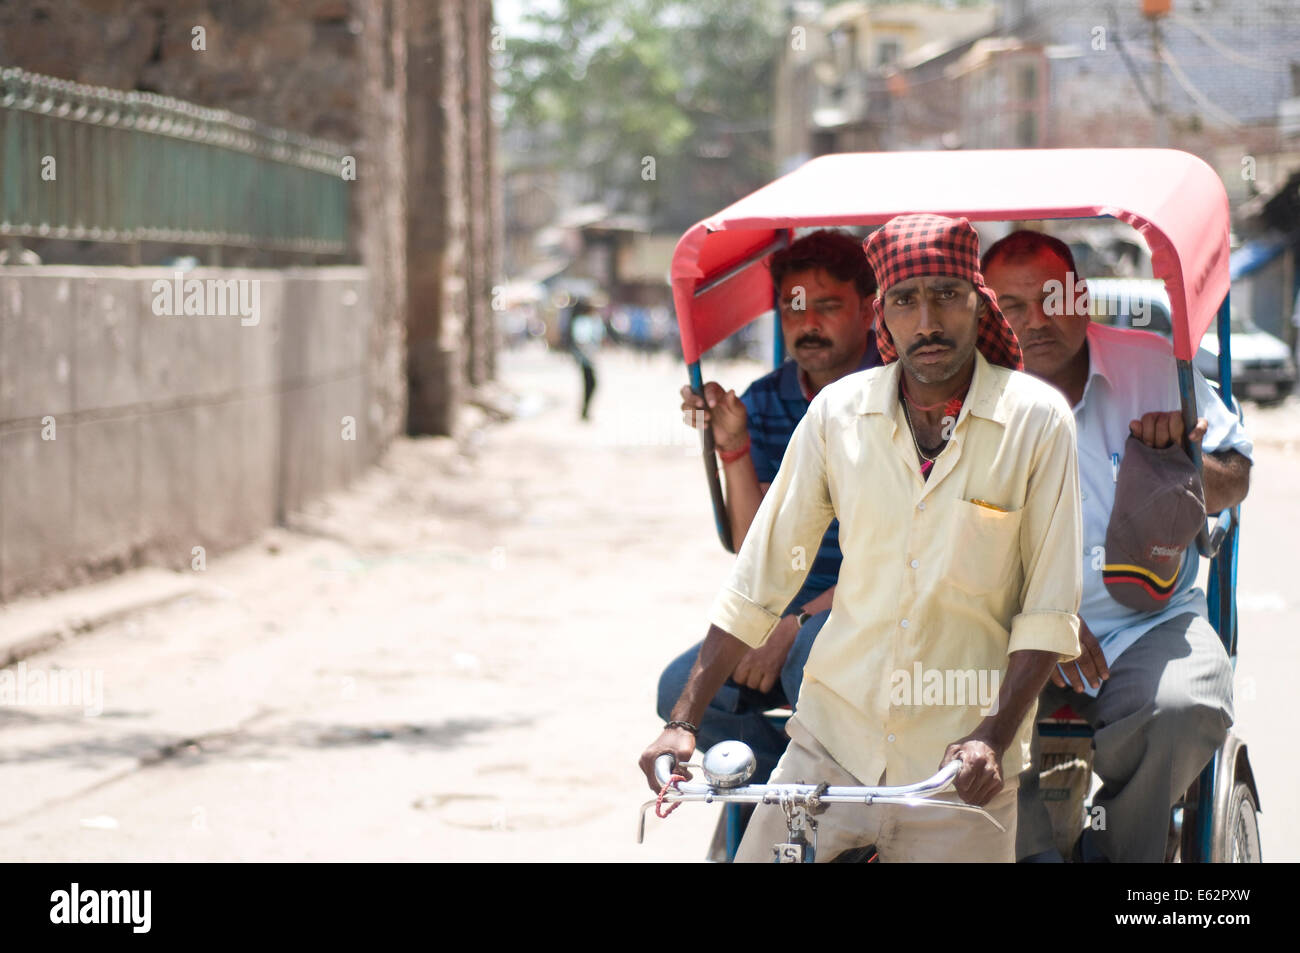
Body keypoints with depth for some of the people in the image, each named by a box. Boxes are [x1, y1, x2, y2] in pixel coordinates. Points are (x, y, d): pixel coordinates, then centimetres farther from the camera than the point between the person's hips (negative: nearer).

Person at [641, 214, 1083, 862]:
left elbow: (1048, 612, -5)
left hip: (959, 766, -2)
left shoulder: (1037, 420, -5)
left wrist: (993, 737, -17)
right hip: (830, 746, 2)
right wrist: (681, 722, 1)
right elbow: (756, 581, 5)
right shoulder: (837, 412, 1)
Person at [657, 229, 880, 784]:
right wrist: (734, 447, -10)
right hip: (794, 607, 6)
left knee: (809, 661, -36)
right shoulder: (765, 402, 8)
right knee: (685, 688, -17)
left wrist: (798, 624, -21)